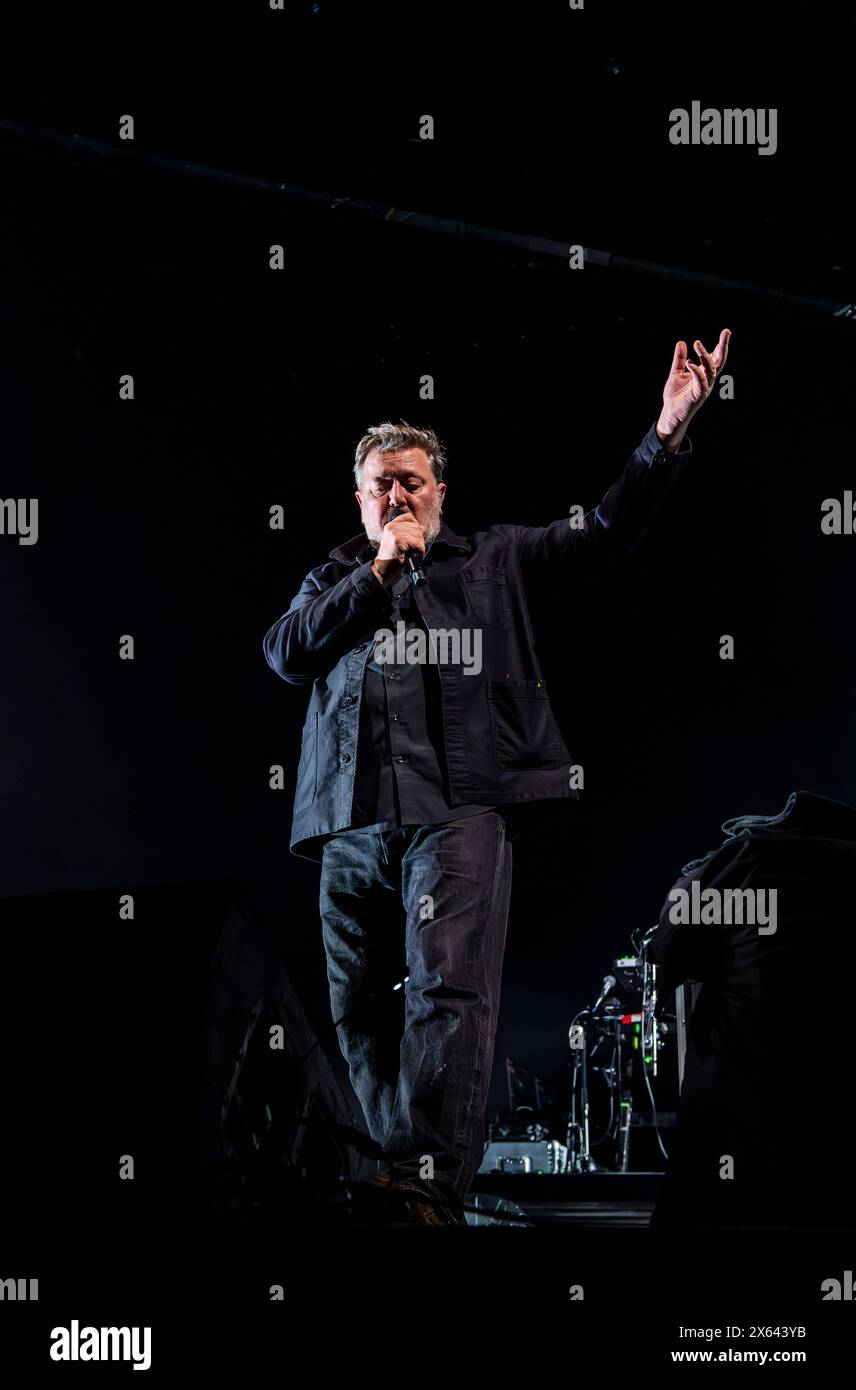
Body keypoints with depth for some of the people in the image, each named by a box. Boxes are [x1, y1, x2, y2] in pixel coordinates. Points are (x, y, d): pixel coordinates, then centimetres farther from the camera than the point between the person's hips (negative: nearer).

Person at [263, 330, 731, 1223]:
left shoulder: (492, 562, 18)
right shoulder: (332, 581, 24)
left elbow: (604, 536, 10)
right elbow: (286, 655, 5)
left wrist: (669, 434, -2)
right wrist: (378, 571, 0)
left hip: (458, 807, -3)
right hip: (351, 818, 4)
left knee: (447, 990, -18)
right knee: (361, 1010, 6)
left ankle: (428, 1188, -24)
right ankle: (397, 1168, 18)